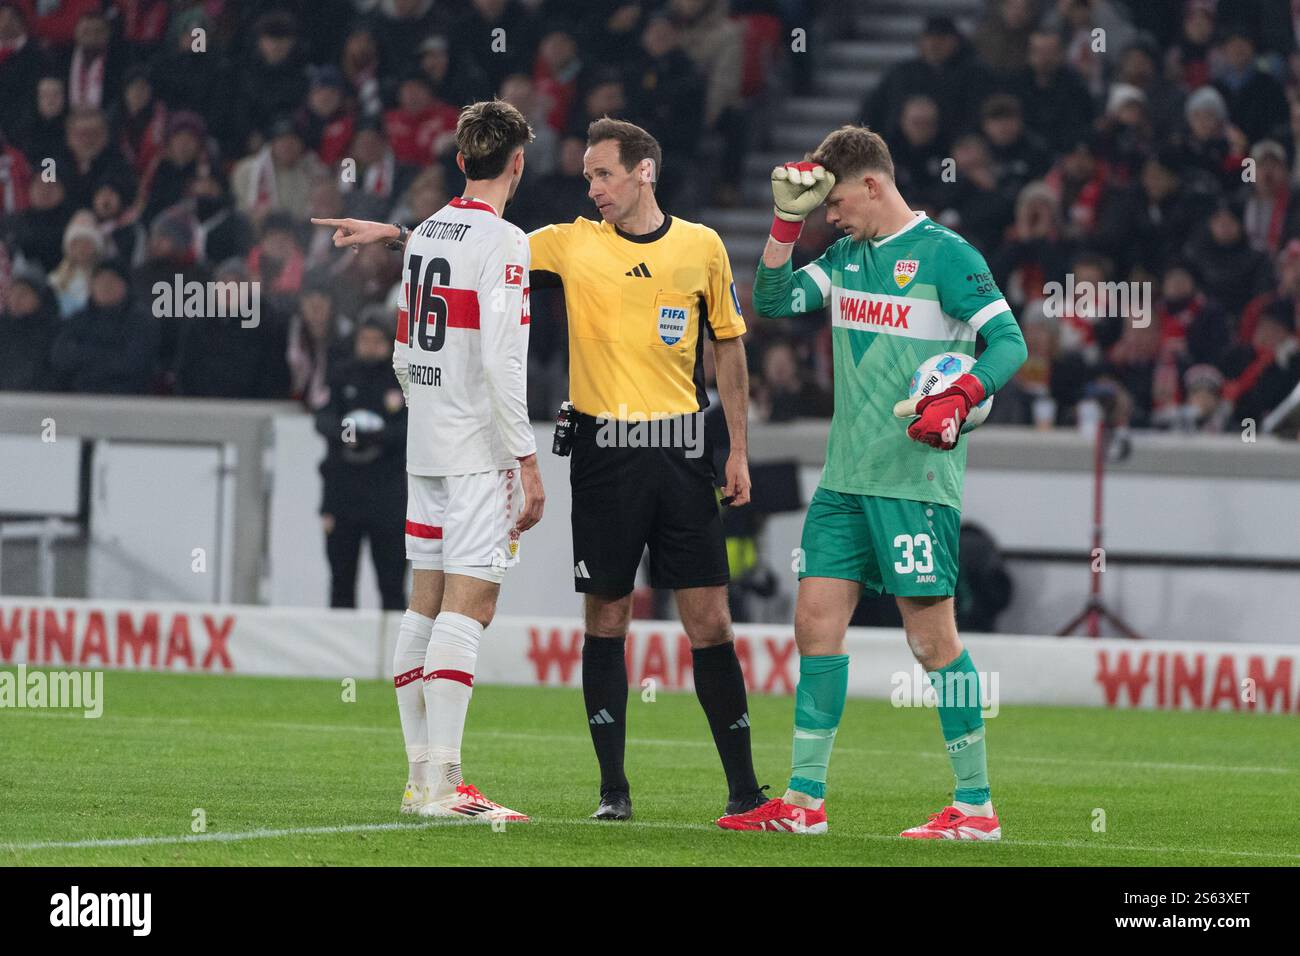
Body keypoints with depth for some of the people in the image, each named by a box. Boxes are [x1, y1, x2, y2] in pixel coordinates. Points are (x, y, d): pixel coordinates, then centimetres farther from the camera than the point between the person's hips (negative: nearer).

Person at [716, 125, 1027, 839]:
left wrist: (959, 400, -27)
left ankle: (976, 804, -2)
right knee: (815, 621, 5)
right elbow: (772, 300, 13)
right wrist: (788, 217, 3)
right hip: (845, 477, 8)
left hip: (915, 477, -8)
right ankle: (803, 800, 9)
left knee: (931, 633, -7)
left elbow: (1009, 341, -11)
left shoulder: (943, 254, -7)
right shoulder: (845, 257, 15)